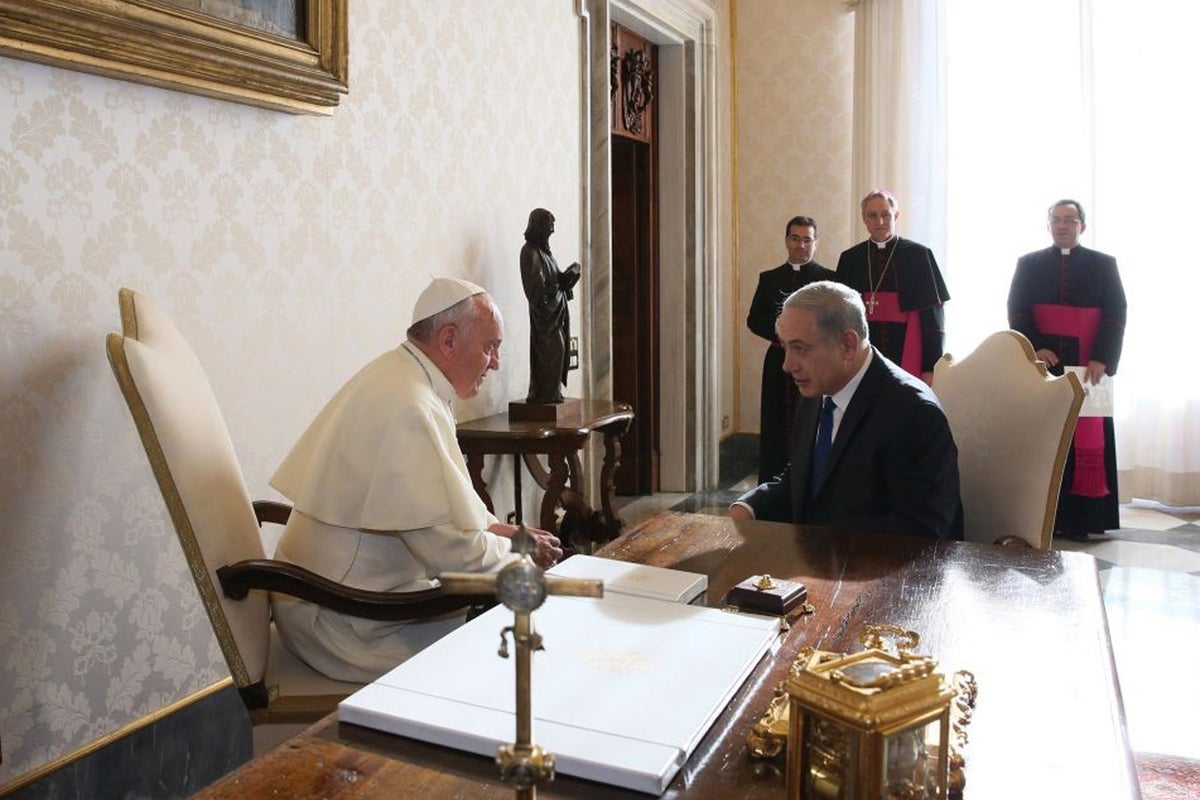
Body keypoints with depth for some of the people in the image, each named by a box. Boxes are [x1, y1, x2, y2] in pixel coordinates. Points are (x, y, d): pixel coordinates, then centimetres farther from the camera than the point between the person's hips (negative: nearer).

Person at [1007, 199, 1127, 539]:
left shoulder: (1104, 265, 9)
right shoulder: (1029, 264, 11)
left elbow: (1116, 316, 2)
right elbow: (1017, 311, 3)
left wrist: (1101, 359, -11)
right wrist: (1035, 348, -13)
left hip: (1088, 366, 0)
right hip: (1041, 364, 0)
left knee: (1087, 440, -3)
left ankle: (1080, 517, 1)